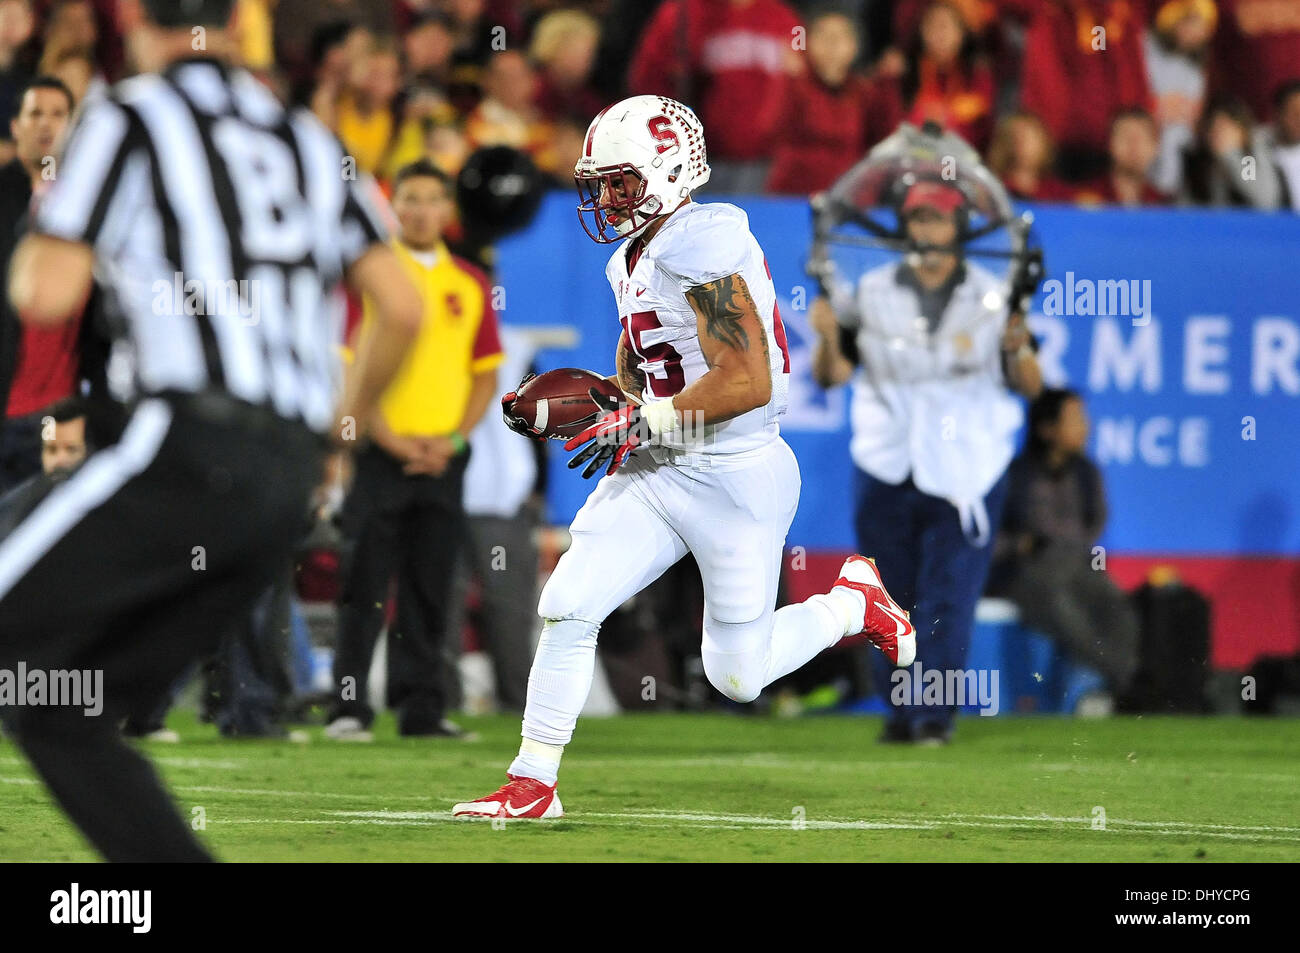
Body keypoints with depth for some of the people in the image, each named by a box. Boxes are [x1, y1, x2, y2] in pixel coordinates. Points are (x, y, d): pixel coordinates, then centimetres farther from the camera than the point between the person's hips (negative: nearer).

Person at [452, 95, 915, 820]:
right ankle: (532, 786, 5)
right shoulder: (635, 260, 10)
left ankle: (856, 601, 29)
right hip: (656, 472, 8)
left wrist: (637, 424, -20)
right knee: (568, 605, -5)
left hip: (737, 479, -8)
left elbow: (747, 382, -27)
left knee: (738, 677, 3)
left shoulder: (702, 244, -21)